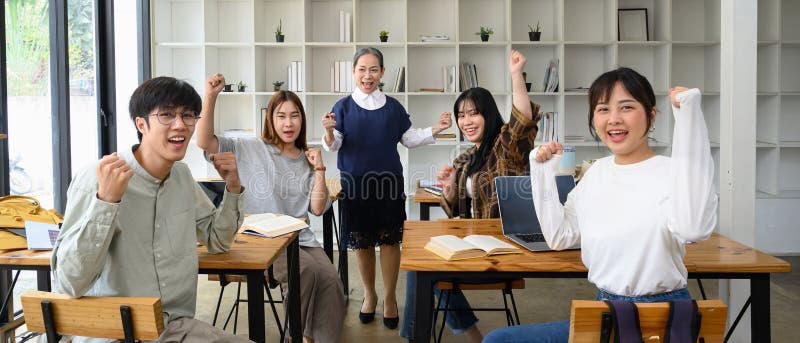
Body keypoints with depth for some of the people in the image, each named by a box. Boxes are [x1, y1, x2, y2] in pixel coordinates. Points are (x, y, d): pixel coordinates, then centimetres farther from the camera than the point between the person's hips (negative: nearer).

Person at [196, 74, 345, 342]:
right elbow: (205, 142, -10)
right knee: (306, 270, -30)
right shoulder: (251, 149, 4)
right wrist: (210, 97, -19)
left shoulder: (306, 160, 16)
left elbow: (317, 208, 9)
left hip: (300, 238, 4)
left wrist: (319, 169, 0)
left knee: (330, 278, -24)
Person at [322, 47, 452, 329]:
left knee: (389, 240, 2)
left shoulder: (393, 106, 5)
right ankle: (369, 294, 29)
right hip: (355, 183, -1)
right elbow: (333, 146, -4)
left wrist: (435, 130, 0)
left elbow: (409, 139, 13)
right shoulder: (343, 107, 0)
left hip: (389, 182, 1)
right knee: (362, 241, 9)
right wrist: (329, 131, -24)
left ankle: (390, 297, 18)